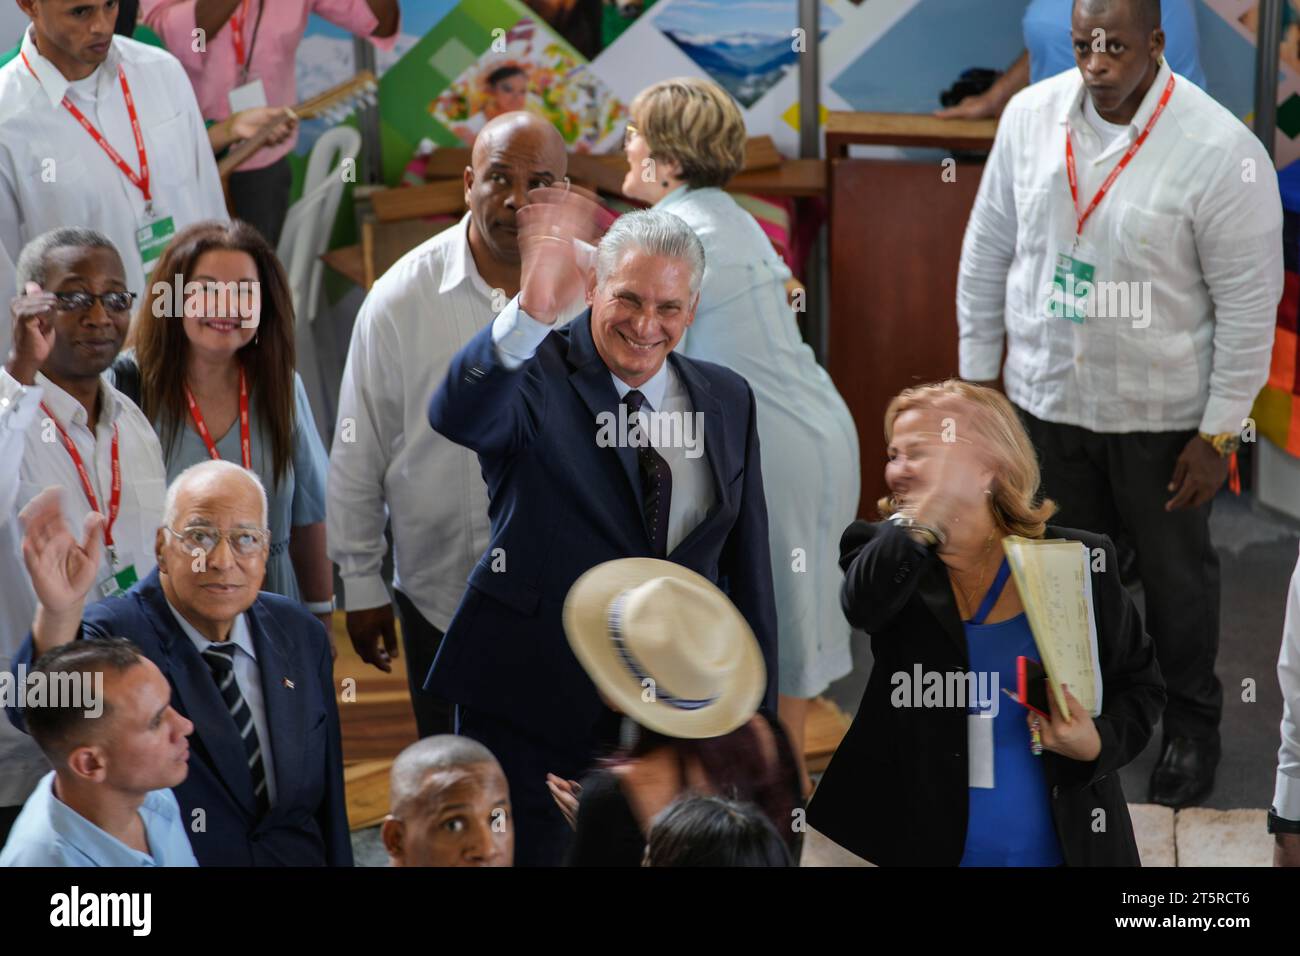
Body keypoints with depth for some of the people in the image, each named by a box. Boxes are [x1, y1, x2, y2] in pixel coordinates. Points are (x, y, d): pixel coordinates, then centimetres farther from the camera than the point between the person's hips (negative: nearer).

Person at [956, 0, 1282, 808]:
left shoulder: (1220, 151, -21)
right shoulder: (1031, 117, -7)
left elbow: (1250, 303, -15)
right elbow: (988, 253, 4)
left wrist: (1220, 431, -12)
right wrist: (978, 372, 7)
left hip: (1162, 413, -3)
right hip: (1047, 398, 3)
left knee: (1174, 572, 14)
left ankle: (1192, 724, 35)